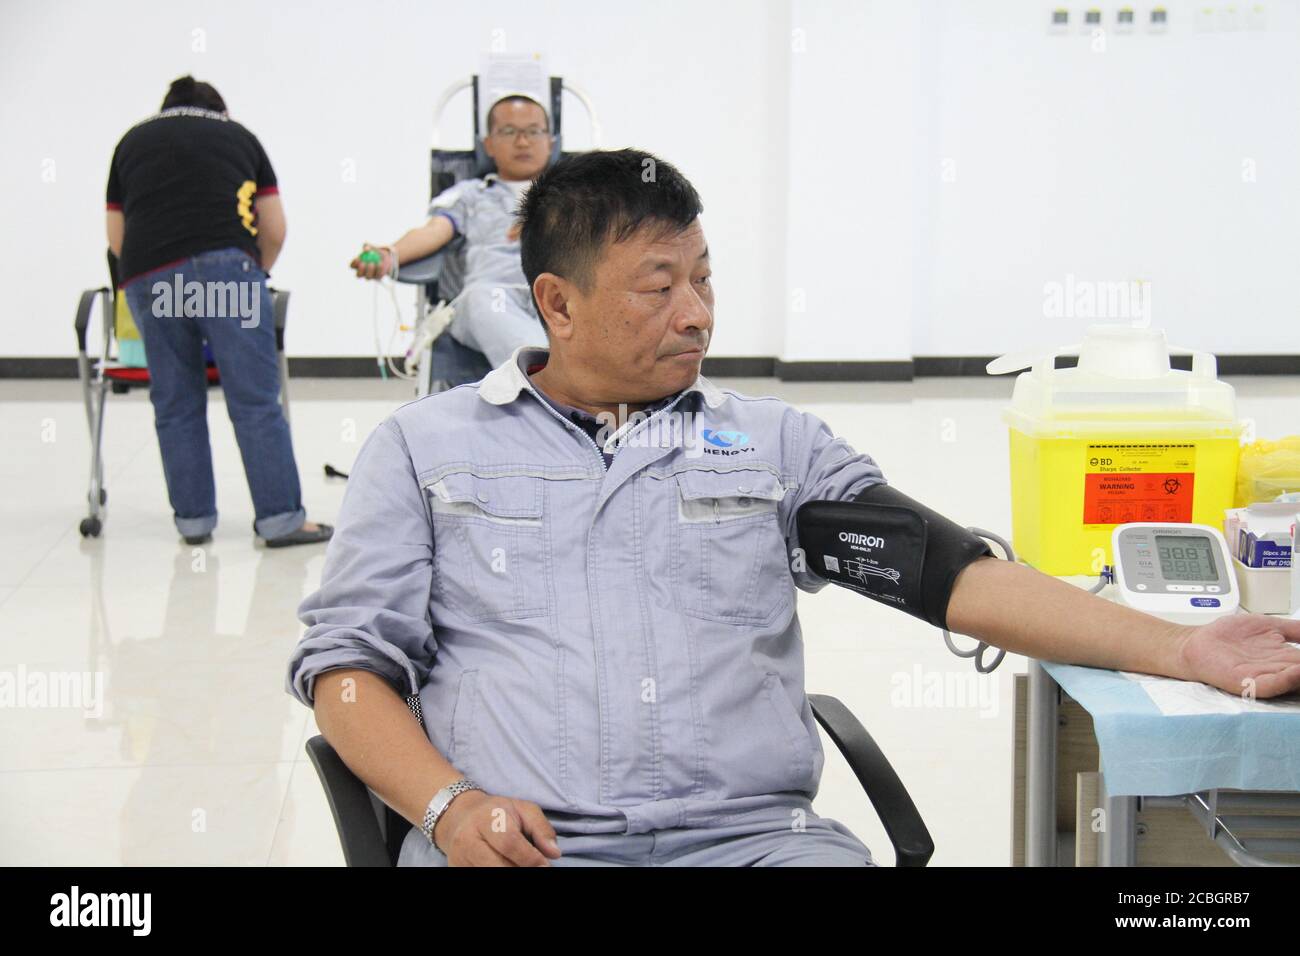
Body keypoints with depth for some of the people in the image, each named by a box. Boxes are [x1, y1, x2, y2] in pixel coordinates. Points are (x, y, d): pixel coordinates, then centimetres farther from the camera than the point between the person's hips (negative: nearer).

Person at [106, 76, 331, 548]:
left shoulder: (131, 141, 26)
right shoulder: (239, 135, 23)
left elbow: (115, 236, 24)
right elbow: (275, 231, 19)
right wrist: (255, 276, 35)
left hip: (147, 276, 2)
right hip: (227, 266, -2)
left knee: (175, 404, 11)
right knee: (256, 400, -1)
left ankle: (193, 519, 14)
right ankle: (280, 518, -2)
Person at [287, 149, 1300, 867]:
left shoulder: (776, 443, 17)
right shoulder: (424, 446, 14)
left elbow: (947, 569, 8)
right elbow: (348, 661, 11)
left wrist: (1183, 650, -3)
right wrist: (448, 805, -9)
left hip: (753, 833, 2)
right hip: (518, 844, -1)